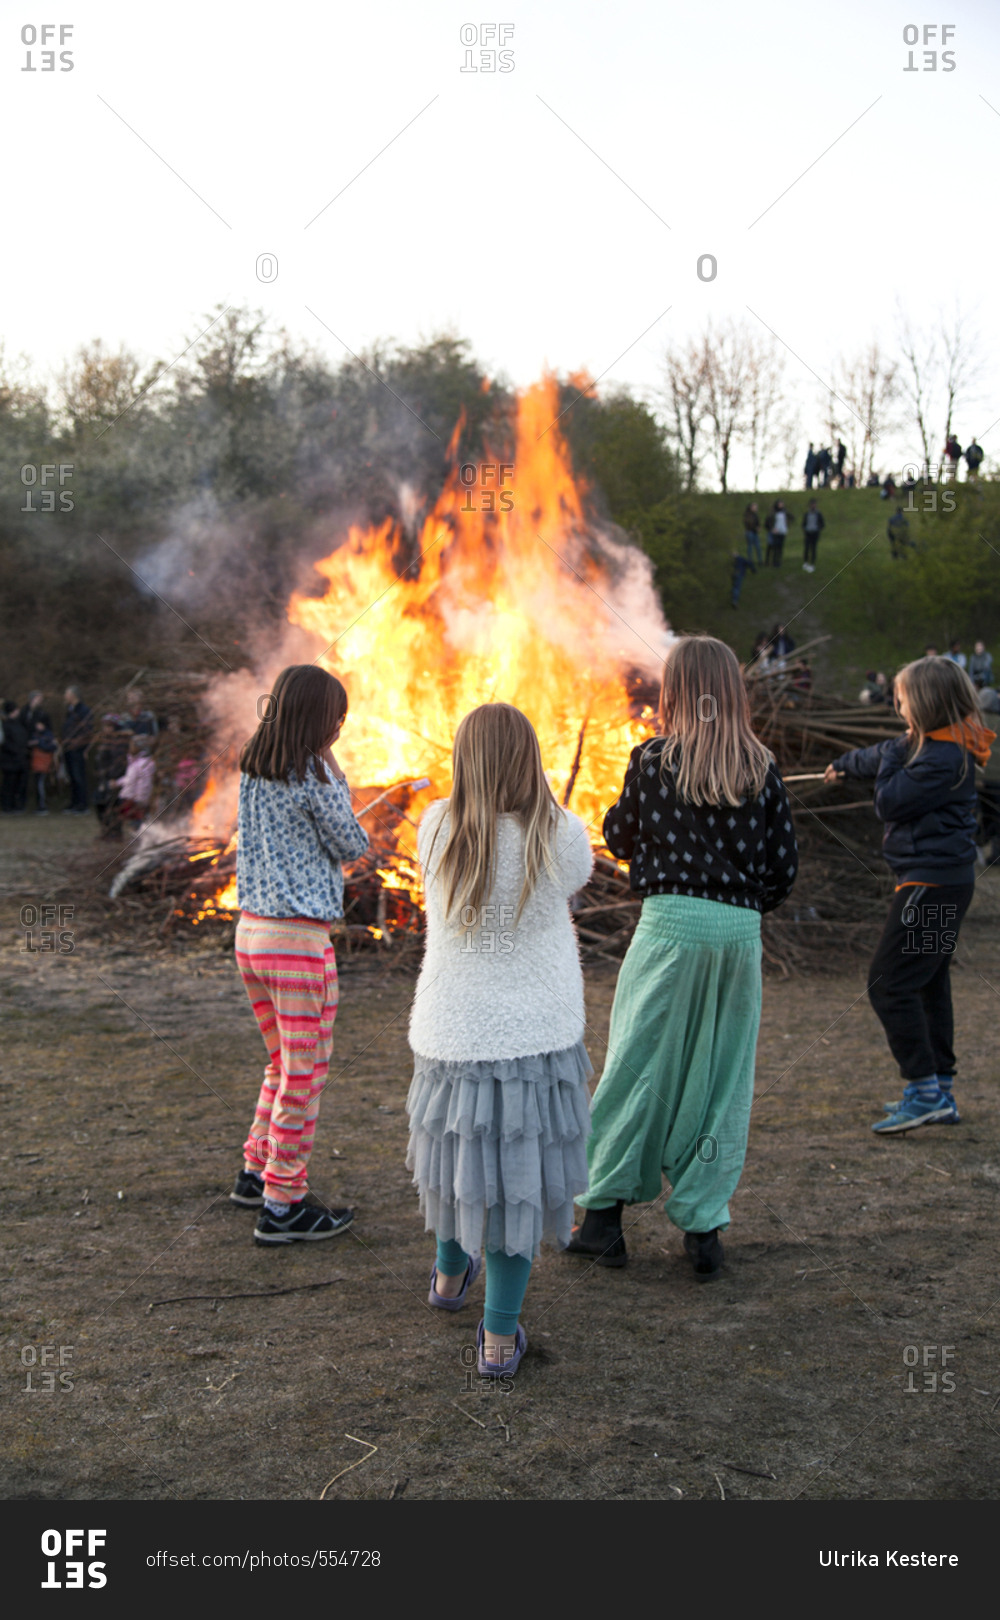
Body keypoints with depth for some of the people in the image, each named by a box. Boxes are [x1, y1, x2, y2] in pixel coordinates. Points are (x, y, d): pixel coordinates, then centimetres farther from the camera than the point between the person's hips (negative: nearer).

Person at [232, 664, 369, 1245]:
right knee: (305, 1073, 2)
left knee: (285, 1064, 23)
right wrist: (337, 777, 7)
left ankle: (257, 1172, 31)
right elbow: (353, 846, -4)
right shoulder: (314, 776, -15)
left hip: (250, 931, 8)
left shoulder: (253, 771, 8)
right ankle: (283, 1207, 8)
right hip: (300, 939, -8)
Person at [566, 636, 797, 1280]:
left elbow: (619, 839, 11)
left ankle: (605, 1214, 16)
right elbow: (784, 868, 6)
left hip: (669, 925, -2)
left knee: (638, 1068, 9)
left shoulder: (653, 759, -1)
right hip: (740, 936, 2)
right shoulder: (762, 769, 4)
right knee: (721, 1078, 10)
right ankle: (703, 1226, 15)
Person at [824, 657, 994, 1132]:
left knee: (889, 983, -10)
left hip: (931, 883, -10)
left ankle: (923, 1091, -8)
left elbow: (888, 802, -18)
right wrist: (844, 764, 46)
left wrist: (889, 761, -3)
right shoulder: (934, 746, 12)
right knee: (928, 984, 14)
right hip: (945, 881, 10)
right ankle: (938, 1094, 21)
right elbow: (883, 755, 30)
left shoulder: (943, 759, -19)